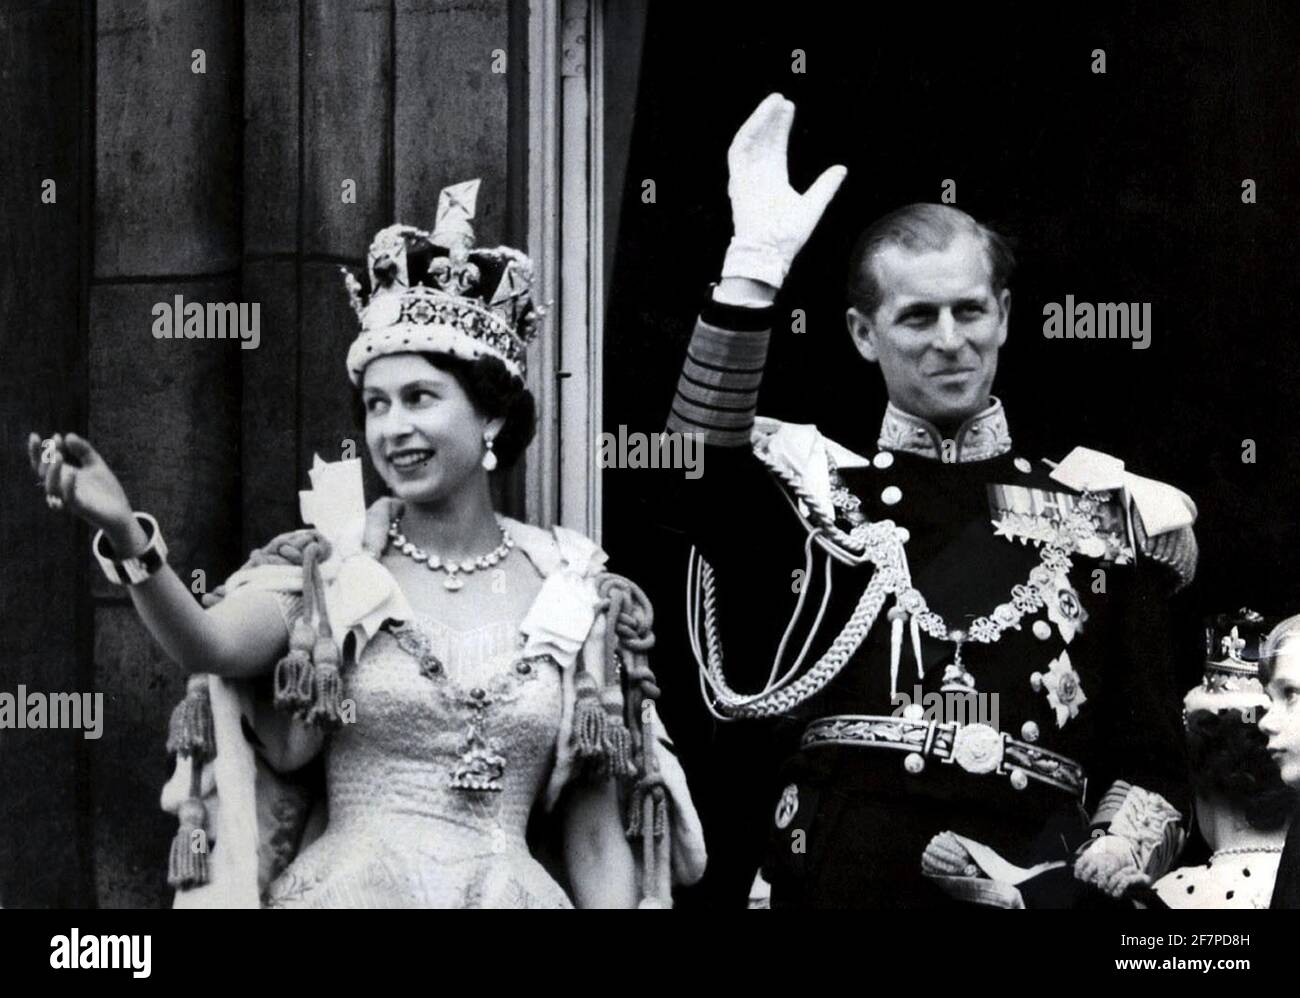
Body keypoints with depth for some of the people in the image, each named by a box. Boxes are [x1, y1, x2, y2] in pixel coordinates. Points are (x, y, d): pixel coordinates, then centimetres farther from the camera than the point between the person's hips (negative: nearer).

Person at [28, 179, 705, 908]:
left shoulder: (573, 600, 1)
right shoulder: (325, 569, -1)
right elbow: (210, 646, -22)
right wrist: (128, 539, -37)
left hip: (516, 892, 1)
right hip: (345, 889, -1)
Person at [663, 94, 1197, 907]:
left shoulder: (1106, 519, 7)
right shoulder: (814, 488, 5)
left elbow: (1150, 765, 5)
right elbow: (701, 474, -18)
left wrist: (1074, 883, -12)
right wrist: (756, 264, -26)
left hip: (1031, 883, 1)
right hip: (838, 881, -1)